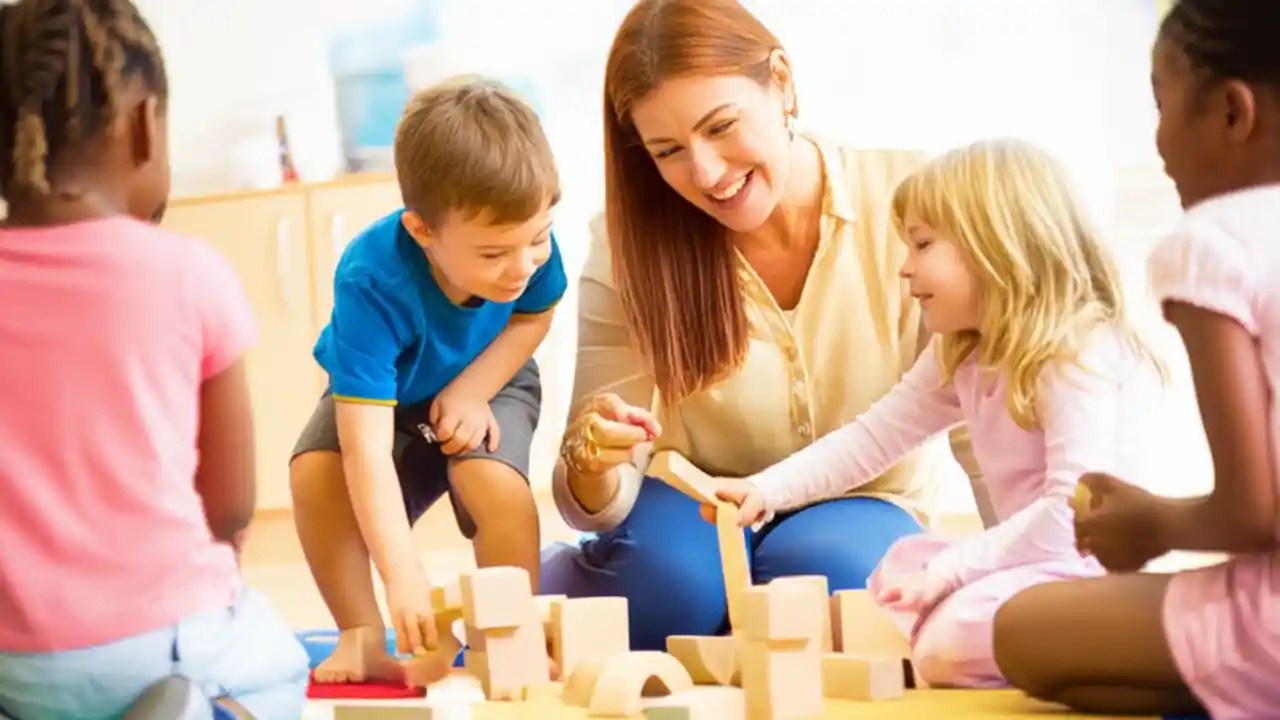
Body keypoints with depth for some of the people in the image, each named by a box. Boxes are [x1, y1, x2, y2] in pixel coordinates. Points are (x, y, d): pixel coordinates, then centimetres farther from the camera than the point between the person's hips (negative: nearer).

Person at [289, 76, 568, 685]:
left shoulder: (529, 243, -30)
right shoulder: (371, 282, -40)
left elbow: (534, 316, -5)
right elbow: (367, 448, -45)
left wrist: (472, 389, -23)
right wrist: (403, 577, -53)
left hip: (487, 382, 1)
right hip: (386, 392, -1)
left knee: (495, 483, -30)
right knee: (315, 472, -29)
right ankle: (363, 635, -9)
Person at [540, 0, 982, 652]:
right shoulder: (630, 246, -15)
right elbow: (595, 503, -15)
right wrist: (594, 468, -38)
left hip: (861, 513, 0)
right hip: (698, 512, 1)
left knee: (819, 567, -34)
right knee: (666, 575, -33)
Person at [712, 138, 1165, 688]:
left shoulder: (1078, 355, -20)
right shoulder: (962, 358, 10)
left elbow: (1074, 509, -28)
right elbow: (873, 437, 9)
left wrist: (946, 570, -25)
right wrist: (766, 491, -3)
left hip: (1098, 567, -10)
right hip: (1026, 560, 10)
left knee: (950, 644, -27)